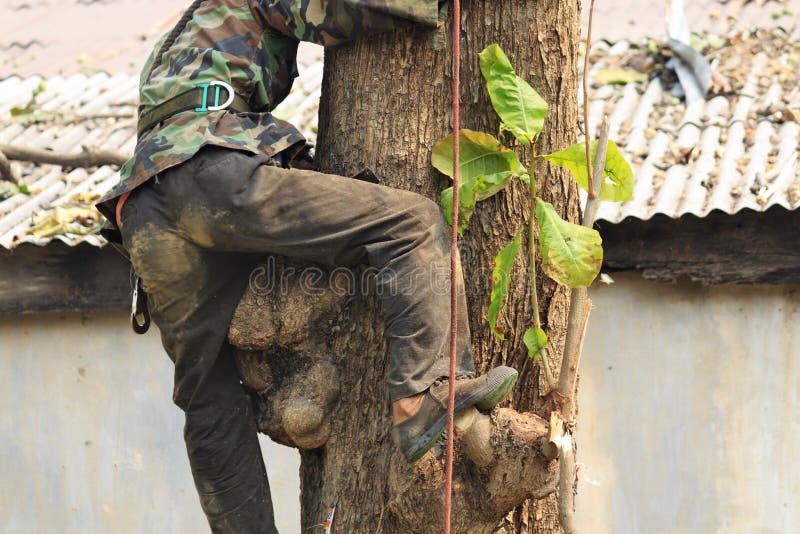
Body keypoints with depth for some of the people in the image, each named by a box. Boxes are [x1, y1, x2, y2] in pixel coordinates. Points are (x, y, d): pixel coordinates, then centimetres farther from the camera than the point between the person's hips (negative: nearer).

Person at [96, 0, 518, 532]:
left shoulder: (177, 45, 44)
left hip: (143, 217, 8)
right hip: (212, 174, -8)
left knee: (211, 404, 13)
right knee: (412, 222, -7)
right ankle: (423, 400, -17)